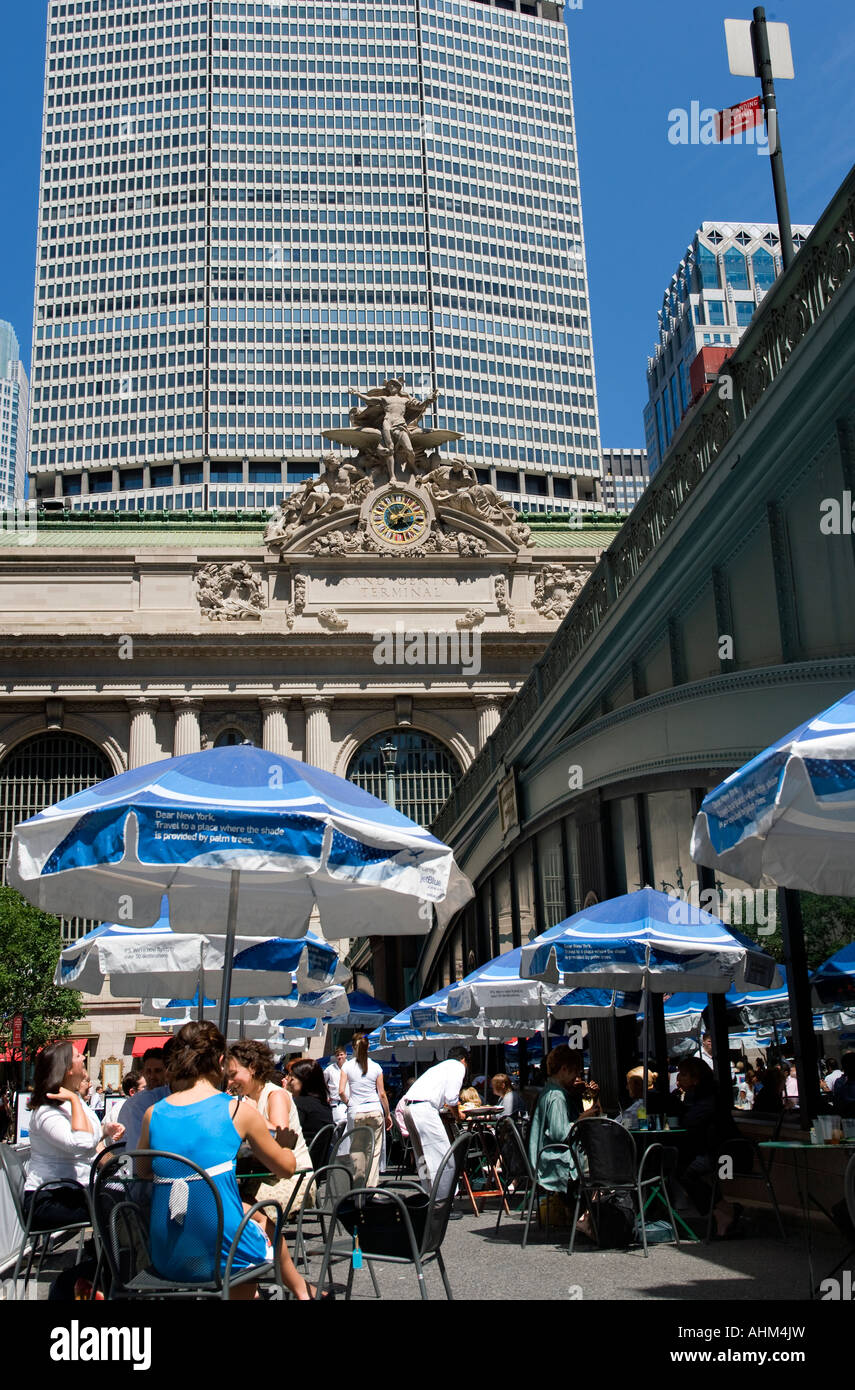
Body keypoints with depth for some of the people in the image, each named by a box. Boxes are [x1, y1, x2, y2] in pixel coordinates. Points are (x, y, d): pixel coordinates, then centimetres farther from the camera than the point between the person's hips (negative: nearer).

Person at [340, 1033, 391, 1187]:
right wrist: (388, 1114, 12)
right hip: (375, 1111, 1)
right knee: (375, 1151, 5)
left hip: (356, 1112, -1)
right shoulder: (376, 1067, 2)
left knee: (357, 1151, 6)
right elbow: (382, 1094, 3)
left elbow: (341, 1092, -6)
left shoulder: (347, 1066, 0)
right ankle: (371, 1185, 3)